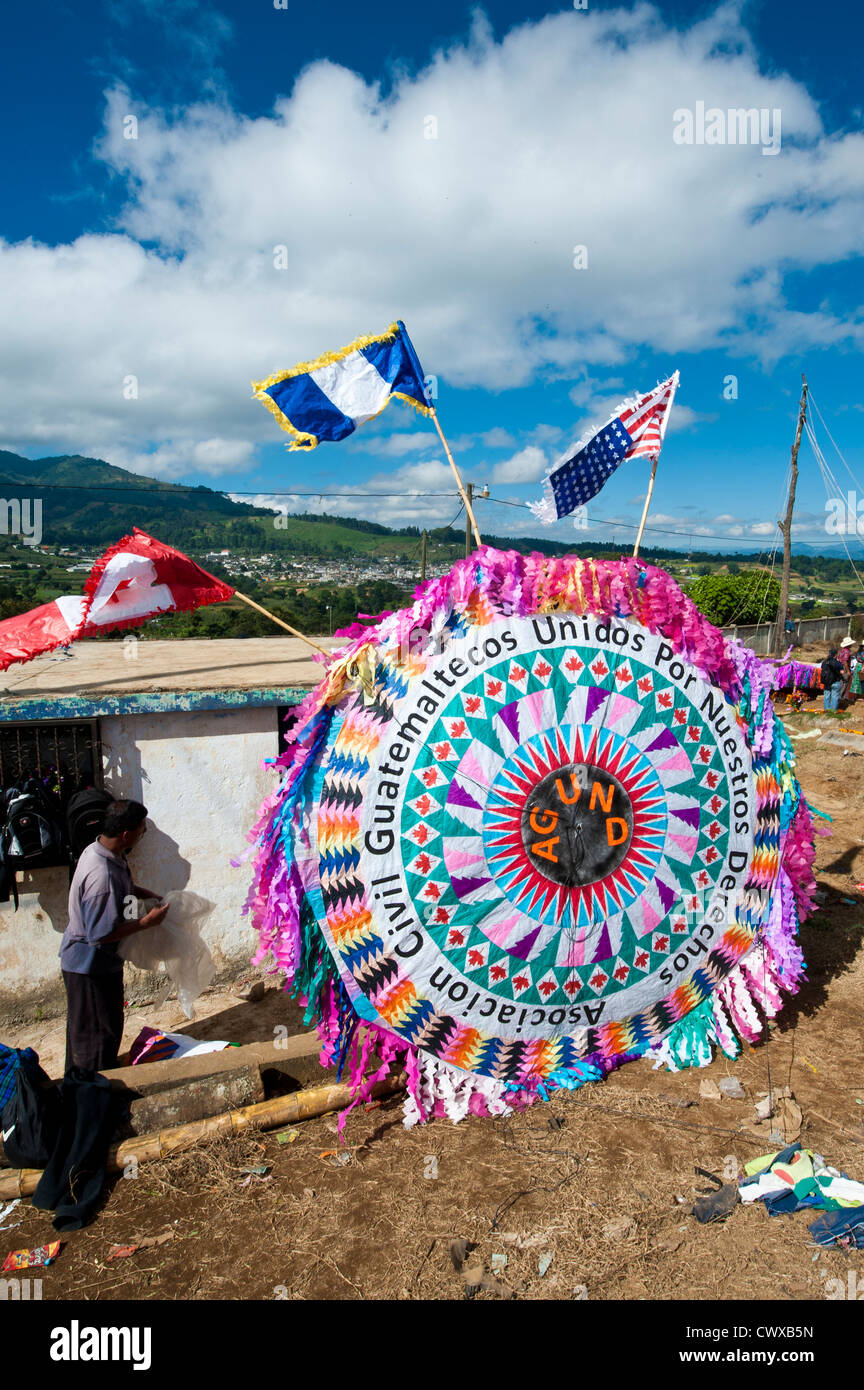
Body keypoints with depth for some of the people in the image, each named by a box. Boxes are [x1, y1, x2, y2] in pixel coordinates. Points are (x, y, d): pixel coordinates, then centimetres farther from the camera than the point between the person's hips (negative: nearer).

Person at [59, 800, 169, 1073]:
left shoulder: (98, 849, -3)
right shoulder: (102, 876, -35)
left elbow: (125, 886, 18)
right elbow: (102, 934, -31)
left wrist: (151, 896, 4)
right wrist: (146, 921, -23)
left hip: (82, 958, 10)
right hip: (91, 965, -10)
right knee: (99, 1030, 8)